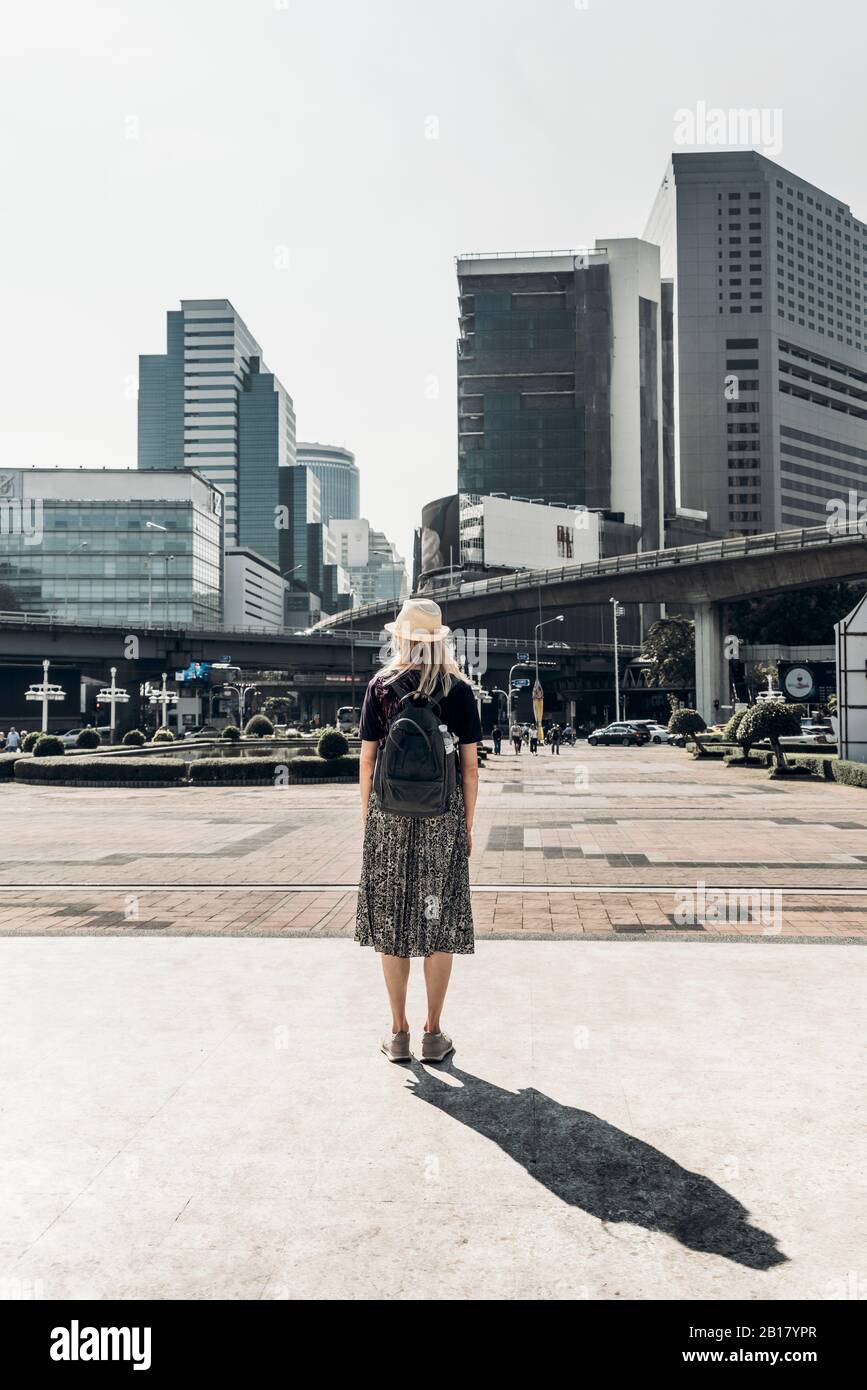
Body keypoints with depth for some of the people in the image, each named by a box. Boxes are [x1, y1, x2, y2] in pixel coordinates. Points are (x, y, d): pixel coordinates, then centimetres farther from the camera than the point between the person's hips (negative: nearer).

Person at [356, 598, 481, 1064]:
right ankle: (433, 1034, 15)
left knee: (391, 922, 9)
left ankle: (399, 1033, 17)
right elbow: (470, 765, 0)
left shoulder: (381, 686, 0)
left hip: (390, 816, 0)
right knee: (439, 923, 7)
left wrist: (367, 818, 9)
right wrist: (467, 825, 9)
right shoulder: (459, 689, 0)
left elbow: (368, 759, 0)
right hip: (442, 817, 0)